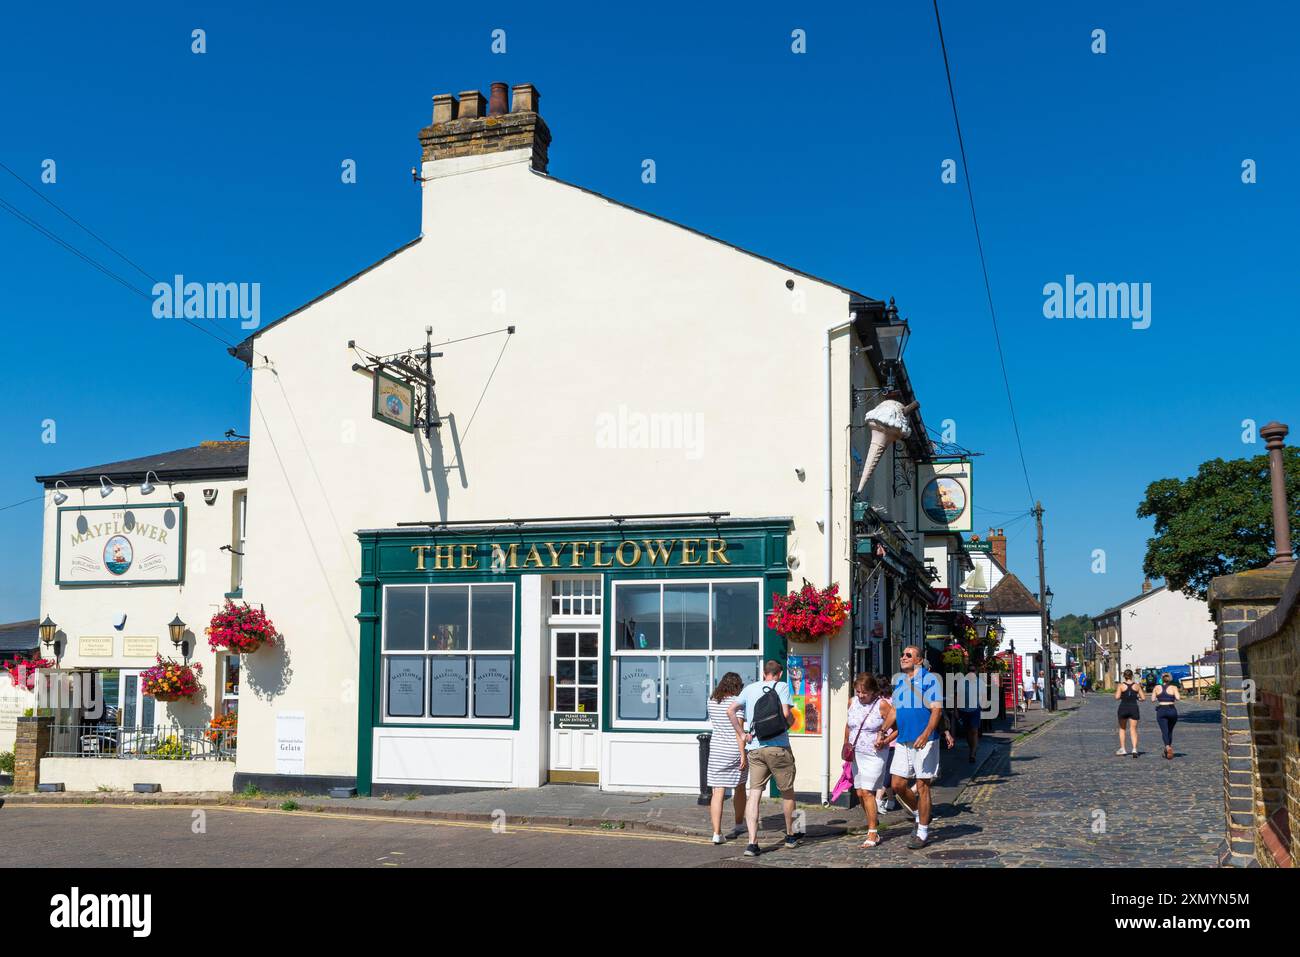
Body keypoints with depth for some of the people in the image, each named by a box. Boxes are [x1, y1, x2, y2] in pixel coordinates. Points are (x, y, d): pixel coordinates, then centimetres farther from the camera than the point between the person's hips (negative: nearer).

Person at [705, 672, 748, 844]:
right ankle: (739, 825, 34)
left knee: (718, 792, 0)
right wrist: (743, 755, -16)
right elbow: (739, 730, -17)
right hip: (735, 750, -3)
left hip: (716, 750, 3)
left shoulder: (712, 701, 4)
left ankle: (717, 833, -8)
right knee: (739, 788, 19)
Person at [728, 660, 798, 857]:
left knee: (754, 794, 1)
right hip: (778, 746, -3)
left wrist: (743, 734, 7)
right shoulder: (782, 686, 0)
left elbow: (730, 710, 4)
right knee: (787, 792, 15)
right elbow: (786, 713, -12)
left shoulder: (750, 688, 12)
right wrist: (791, 721, 9)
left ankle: (752, 842, -9)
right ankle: (790, 836, 29)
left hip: (754, 748, 3)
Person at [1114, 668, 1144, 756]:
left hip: (1123, 707, -1)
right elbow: (1143, 698, 1)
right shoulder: (1137, 685, 1)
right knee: (1133, 729, 4)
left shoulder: (1121, 685, -4)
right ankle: (1134, 748, -13)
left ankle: (1122, 749, 16)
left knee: (1122, 728, 17)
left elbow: (1117, 697, -14)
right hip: (1134, 708, 1)